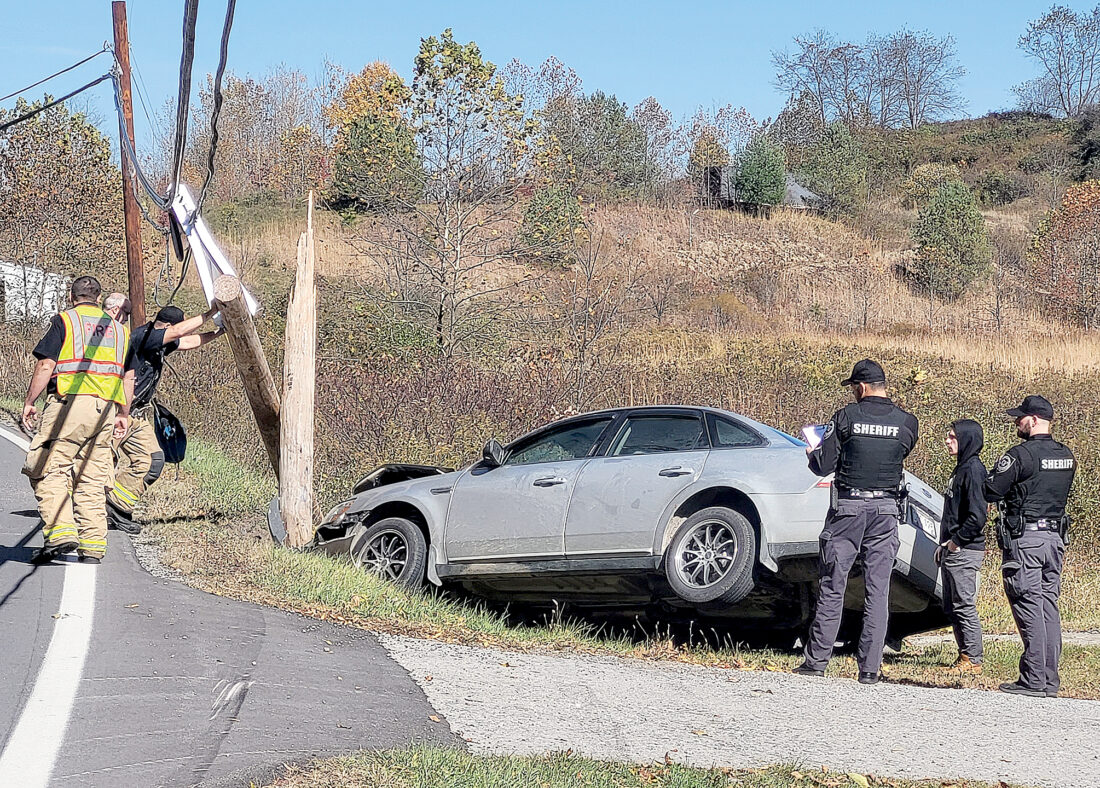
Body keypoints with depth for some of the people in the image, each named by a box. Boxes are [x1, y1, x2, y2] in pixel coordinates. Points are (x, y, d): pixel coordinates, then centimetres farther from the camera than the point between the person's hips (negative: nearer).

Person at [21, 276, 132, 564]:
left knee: (48, 469, -4)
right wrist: (124, 414, 26)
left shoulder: (64, 320, 4)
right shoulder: (118, 328, 20)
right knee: (92, 479, 7)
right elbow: (128, 377, 19)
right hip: (105, 408, 5)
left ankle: (60, 533, -20)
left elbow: (45, 366, -4)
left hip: (69, 401, -5)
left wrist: (29, 402, 2)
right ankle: (93, 547, 1)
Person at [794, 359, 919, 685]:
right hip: (886, 511, 2)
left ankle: (817, 659, 10)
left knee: (832, 587, 6)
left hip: (848, 509, -2)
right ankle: (870, 667, 3)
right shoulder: (906, 422, -1)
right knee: (878, 591, 4)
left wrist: (812, 452, 16)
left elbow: (823, 466, -5)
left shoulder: (845, 418, -7)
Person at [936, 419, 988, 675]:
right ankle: (965, 656, 19)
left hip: (965, 551, -10)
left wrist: (955, 542, -15)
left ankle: (972, 660, -3)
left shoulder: (973, 470, -15)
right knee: (951, 608, 13)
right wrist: (944, 545, 15)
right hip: (952, 551, 10)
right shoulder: (961, 469, 16)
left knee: (965, 606, -7)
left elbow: (977, 517, -22)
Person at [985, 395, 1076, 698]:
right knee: (1049, 607, 10)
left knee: (1029, 608, -5)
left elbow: (989, 491, -14)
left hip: (1024, 539, -7)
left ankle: (1033, 680, -6)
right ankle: (1050, 680, 11)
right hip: (1055, 536, 7)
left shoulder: (1021, 454, -14)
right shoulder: (1066, 456, 10)